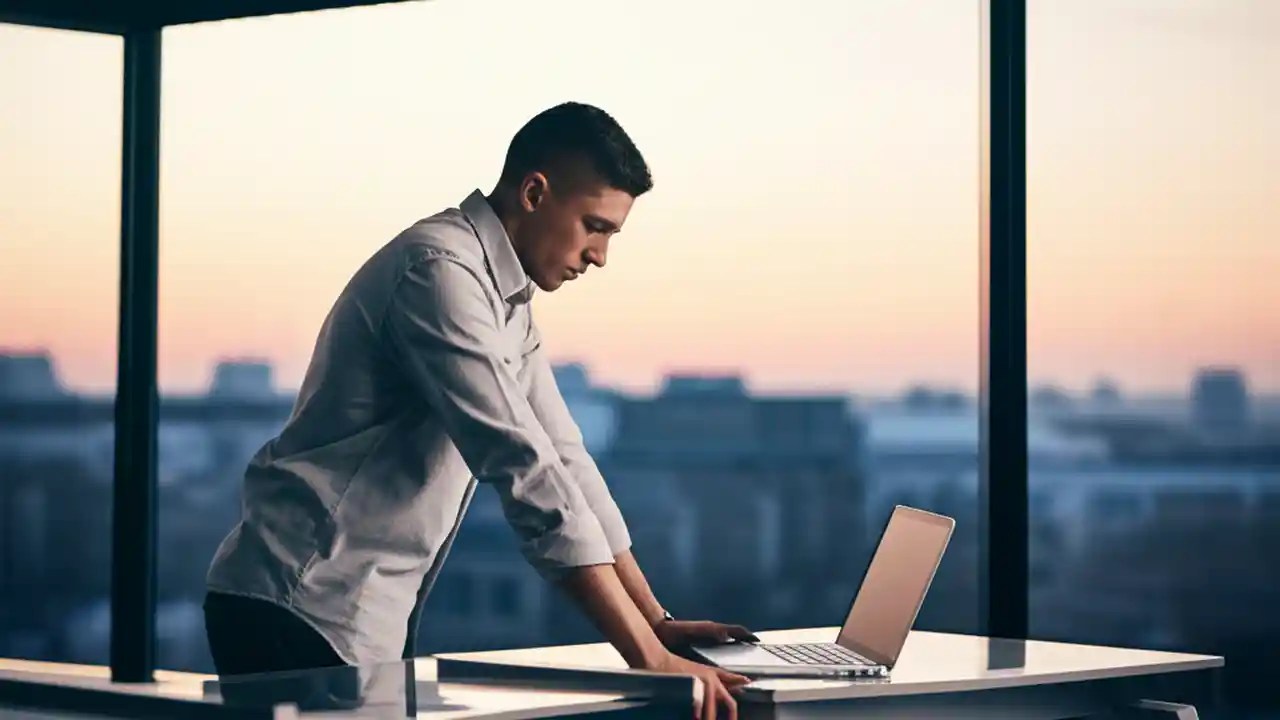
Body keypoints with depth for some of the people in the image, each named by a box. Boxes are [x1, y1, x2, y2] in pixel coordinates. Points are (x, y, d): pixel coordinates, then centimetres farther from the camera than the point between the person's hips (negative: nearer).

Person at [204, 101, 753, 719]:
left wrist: (657, 623, 7)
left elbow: (562, 459, 14)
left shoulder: (505, 298, 12)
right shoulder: (440, 272, -18)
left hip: (373, 618, 9)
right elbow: (527, 471, -25)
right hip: (306, 609, -9)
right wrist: (648, 659, -27)